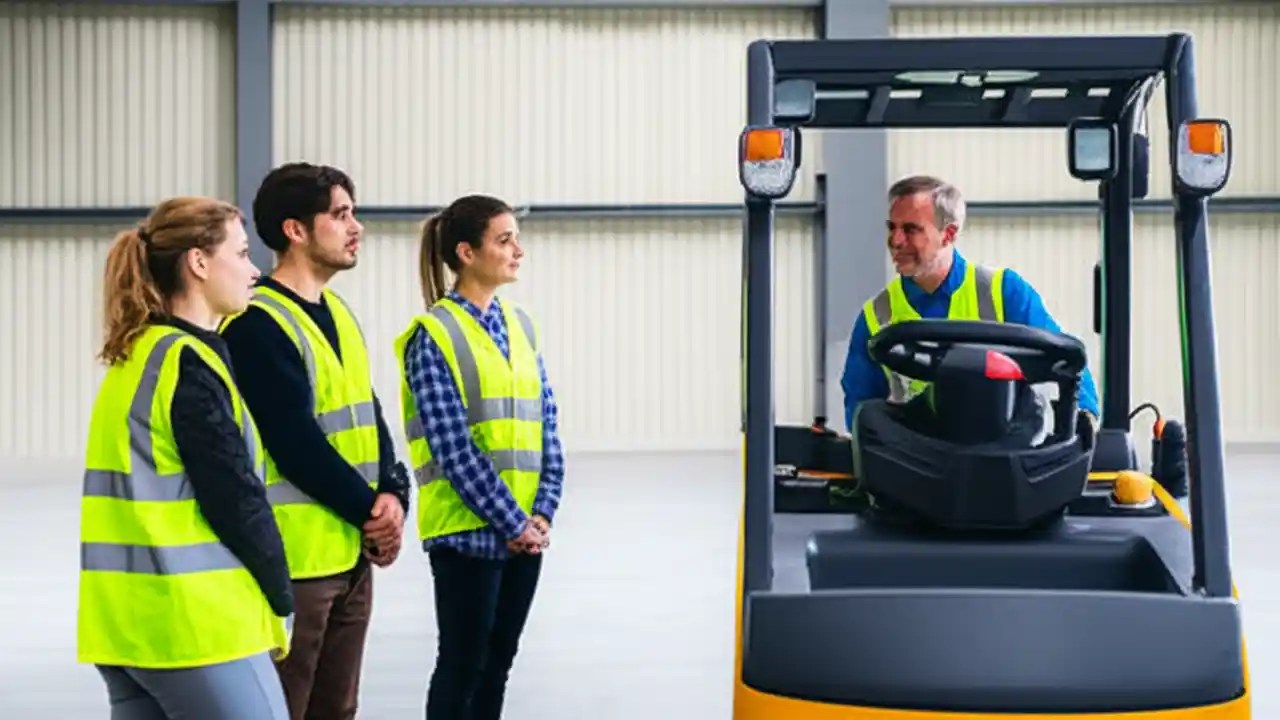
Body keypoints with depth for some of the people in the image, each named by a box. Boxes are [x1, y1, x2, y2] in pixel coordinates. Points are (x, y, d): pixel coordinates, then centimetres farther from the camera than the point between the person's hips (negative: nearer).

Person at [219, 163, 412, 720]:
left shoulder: (338, 312, 14)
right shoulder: (257, 323, -14)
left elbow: (368, 416, 13)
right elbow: (297, 443, -19)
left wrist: (392, 494, -4)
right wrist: (370, 511, -11)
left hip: (353, 552, 9)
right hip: (294, 557, -9)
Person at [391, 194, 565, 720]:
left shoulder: (521, 325, 10)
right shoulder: (433, 336, -10)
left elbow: (546, 427, 9)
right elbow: (454, 449, -15)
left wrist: (543, 513, -2)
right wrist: (511, 523, -15)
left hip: (527, 529, 6)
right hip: (467, 529, -6)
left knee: (499, 660, 13)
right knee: (462, 662, 2)